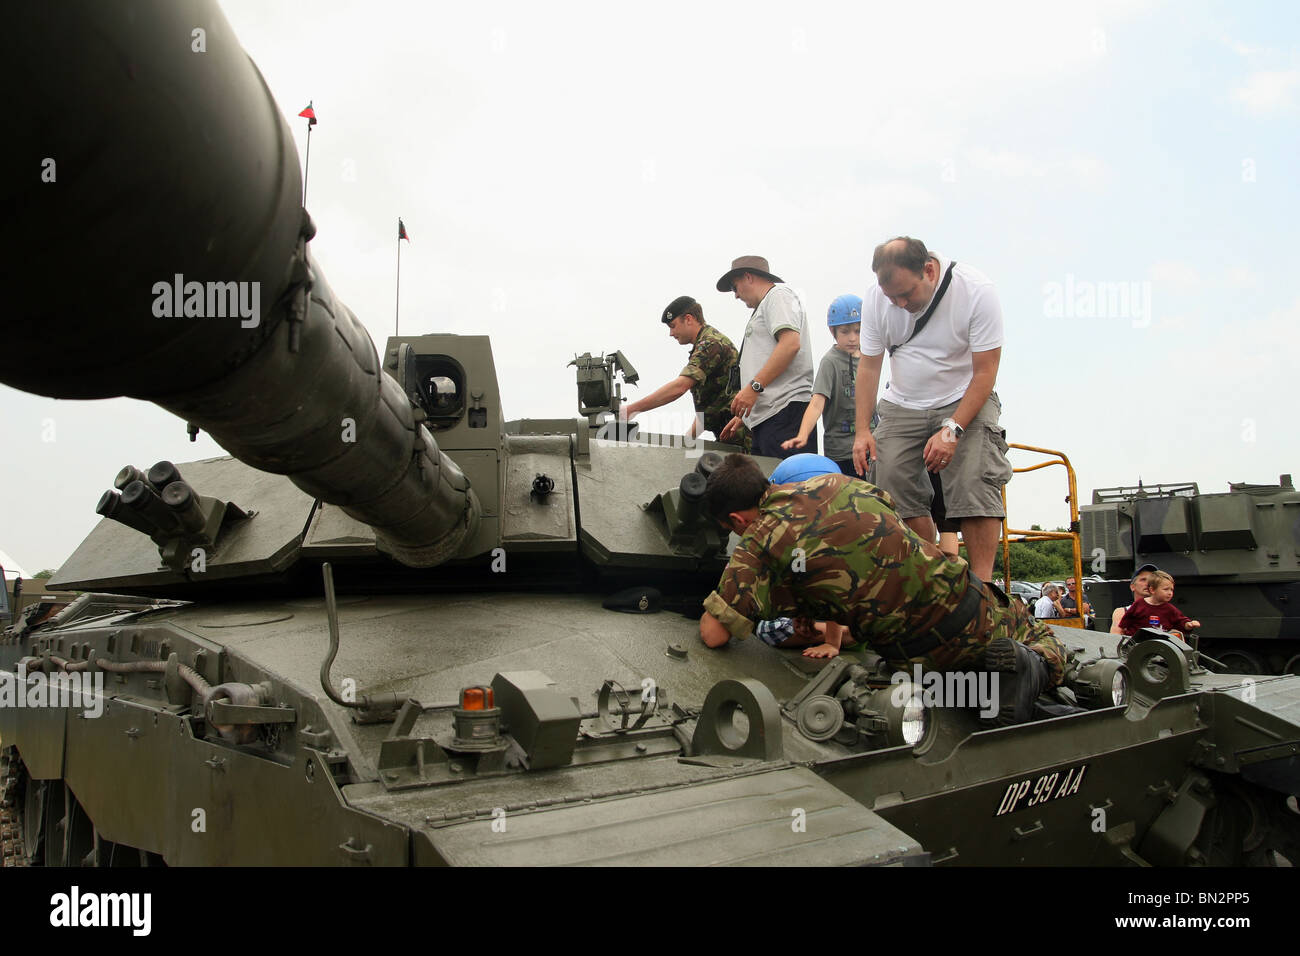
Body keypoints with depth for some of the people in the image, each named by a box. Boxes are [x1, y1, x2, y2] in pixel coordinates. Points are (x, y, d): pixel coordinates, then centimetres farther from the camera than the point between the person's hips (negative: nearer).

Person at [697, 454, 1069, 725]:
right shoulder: (836, 483, 10)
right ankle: (1031, 664, -2)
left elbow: (714, 634, -11)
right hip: (972, 604, 5)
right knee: (1049, 657, 31)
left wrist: (711, 614, 16)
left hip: (920, 652, -4)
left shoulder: (761, 541, -7)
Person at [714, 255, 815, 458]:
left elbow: (791, 343, -16)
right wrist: (743, 417, 25)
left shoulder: (778, 294, 2)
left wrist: (754, 386, -19)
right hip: (764, 420, 10)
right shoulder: (764, 306, 32)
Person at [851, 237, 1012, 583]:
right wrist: (862, 430, -7)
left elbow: (985, 373, -17)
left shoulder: (977, 291, -21)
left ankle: (982, 588, -16)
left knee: (974, 487, -20)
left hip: (965, 402, -3)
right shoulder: (876, 297, -10)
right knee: (897, 490, -7)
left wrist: (952, 430, -25)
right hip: (902, 407, 4)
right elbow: (869, 365, -1)